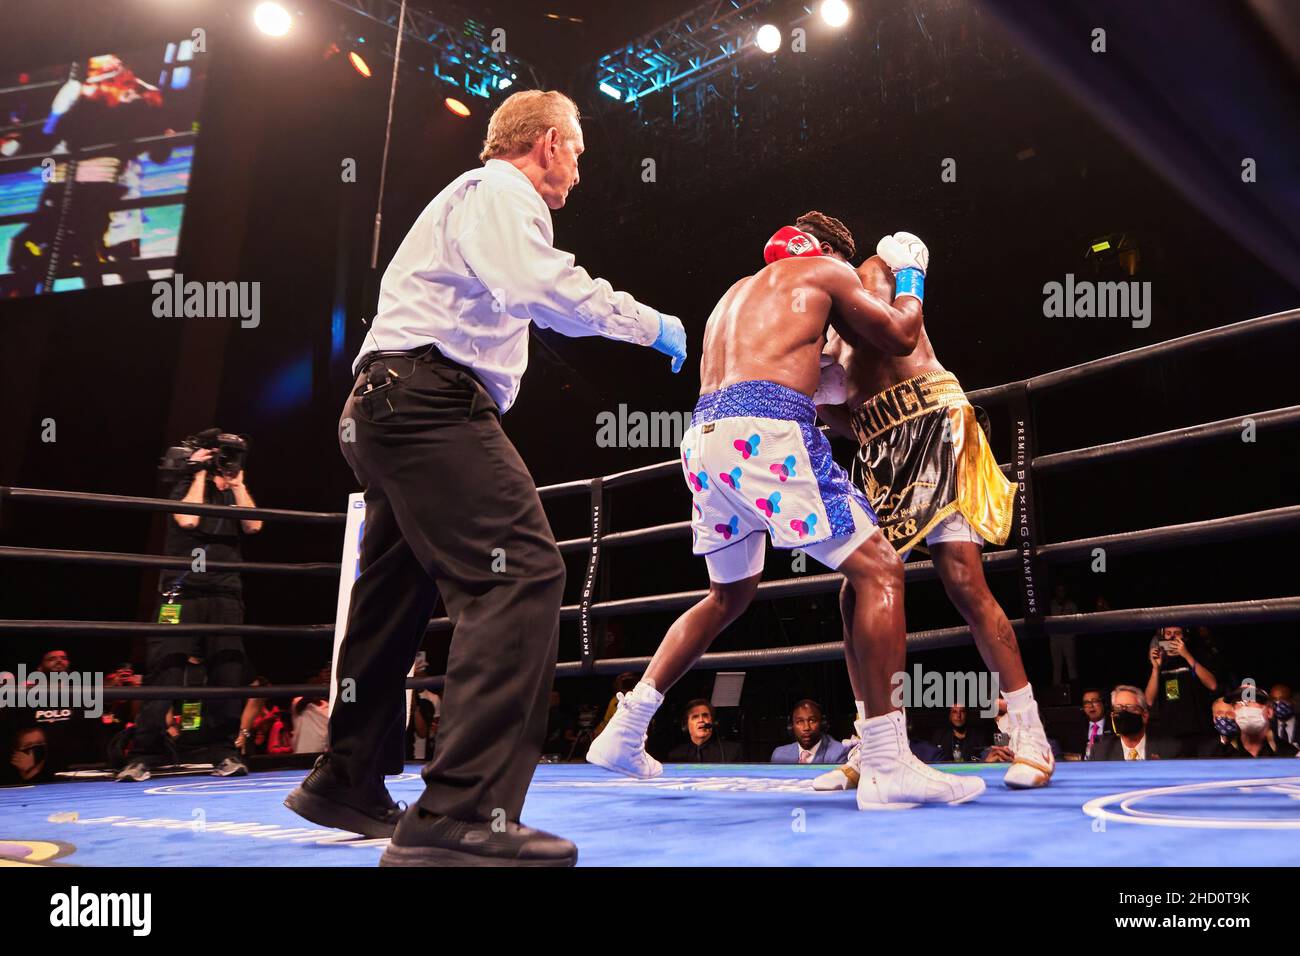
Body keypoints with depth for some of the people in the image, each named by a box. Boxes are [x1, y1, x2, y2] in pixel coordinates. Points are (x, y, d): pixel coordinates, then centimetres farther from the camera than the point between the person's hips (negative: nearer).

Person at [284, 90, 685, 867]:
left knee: (399, 596, 16)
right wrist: (651, 324, -9)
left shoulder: (481, 198, 30)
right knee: (523, 572, -20)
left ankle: (348, 783, 28)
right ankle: (463, 814, -26)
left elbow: (519, 295, 37)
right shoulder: (499, 191, -2)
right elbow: (540, 287, -20)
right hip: (429, 400, -11)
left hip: (390, 404, 11)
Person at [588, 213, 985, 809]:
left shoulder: (736, 292, 35)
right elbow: (900, 336, 21)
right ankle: (888, 768, -9)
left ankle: (624, 731, 23)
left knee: (729, 595, 23)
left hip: (703, 436, 8)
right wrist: (910, 274, 37)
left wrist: (816, 376, 38)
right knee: (879, 571, -2)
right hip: (763, 431, -7)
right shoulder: (821, 270, 16)